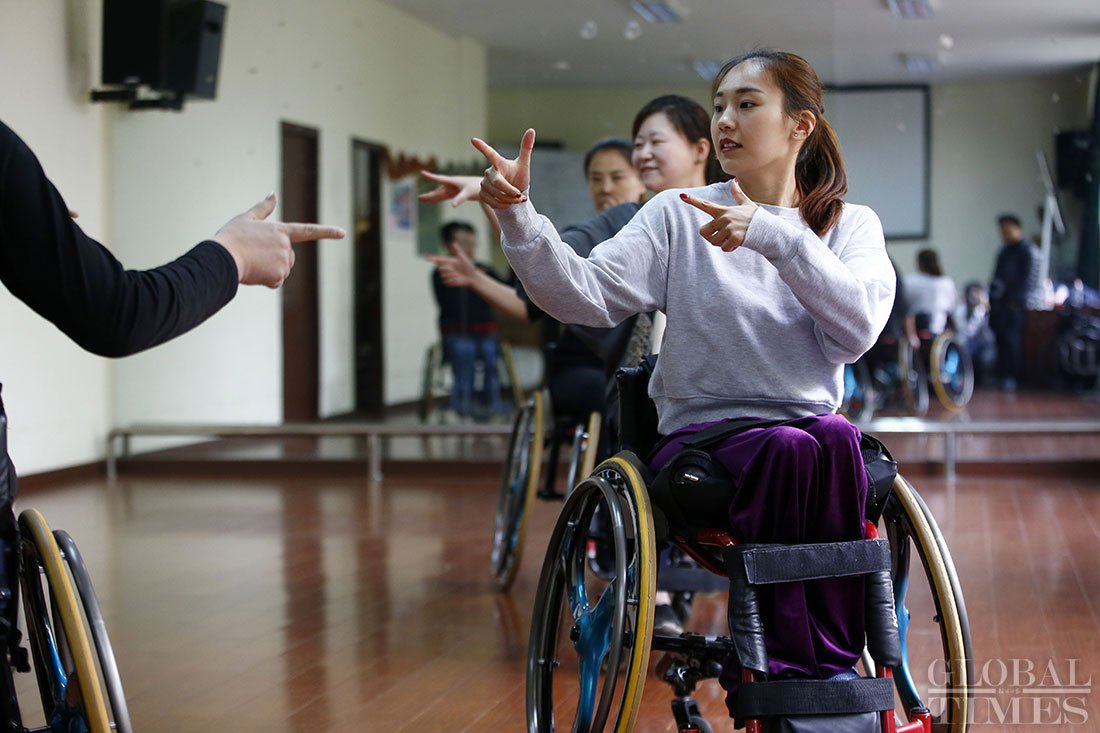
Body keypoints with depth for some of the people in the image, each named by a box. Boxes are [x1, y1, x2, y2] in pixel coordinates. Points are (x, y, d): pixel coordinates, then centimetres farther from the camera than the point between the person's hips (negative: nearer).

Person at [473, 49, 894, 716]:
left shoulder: (851, 226, 11)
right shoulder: (679, 217, 8)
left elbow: (859, 327, -10)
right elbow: (587, 295, -6)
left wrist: (775, 236, -19)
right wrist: (518, 217, -21)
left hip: (809, 426, 1)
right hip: (699, 432, -1)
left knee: (837, 439, -33)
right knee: (788, 448, -33)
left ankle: (829, 666, -26)